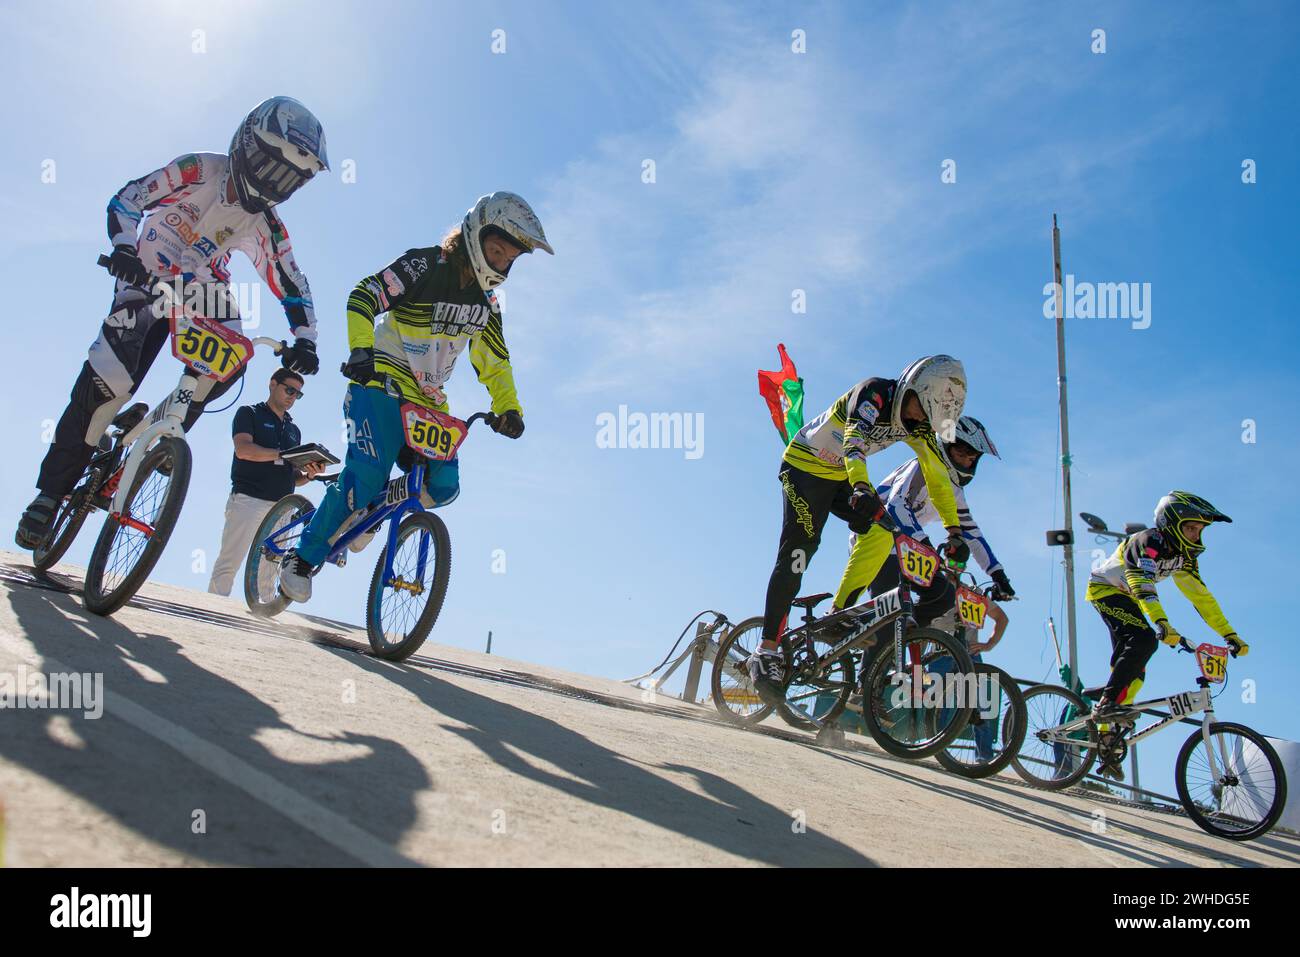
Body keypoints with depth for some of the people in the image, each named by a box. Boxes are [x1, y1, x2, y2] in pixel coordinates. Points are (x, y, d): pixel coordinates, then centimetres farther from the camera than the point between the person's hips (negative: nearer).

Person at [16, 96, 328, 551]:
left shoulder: (264, 224, -7)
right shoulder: (200, 171, -16)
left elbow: (291, 283, -6)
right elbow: (127, 199, -19)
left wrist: (304, 340, -20)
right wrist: (125, 249, -37)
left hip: (203, 293, 4)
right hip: (146, 283, -3)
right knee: (106, 380, -19)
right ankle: (51, 491, -9)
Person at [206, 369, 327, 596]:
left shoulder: (294, 430, 24)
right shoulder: (249, 413, 8)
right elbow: (243, 449, -11)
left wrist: (308, 474, 0)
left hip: (281, 507, 6)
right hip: (248, 499, -5)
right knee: (228, 565, -10)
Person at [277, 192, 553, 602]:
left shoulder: (486, 301, 9)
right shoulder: (426, 265, -11)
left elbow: (494, 363, 13)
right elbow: (363, 297, -21)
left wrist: (508, 408, -3)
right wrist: (361, 350, -38)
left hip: (429, 401, 7)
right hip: (381, 384, -7)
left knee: (443, 486, -8)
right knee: (367, 474, -21)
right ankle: (303, 558, -5)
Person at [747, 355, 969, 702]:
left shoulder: (917, 421, -5)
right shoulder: (873, 394, -27)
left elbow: (938, 475, 0)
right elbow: (854, 443, -44)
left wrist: (954, 531, -5)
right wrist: (862, 490, -62)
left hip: (841, 477, 7)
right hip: (805, 465, -7)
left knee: (881, 533, -18)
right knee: (797, 552, -16)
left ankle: (838, 615, -9)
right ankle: (766, 652, -15)